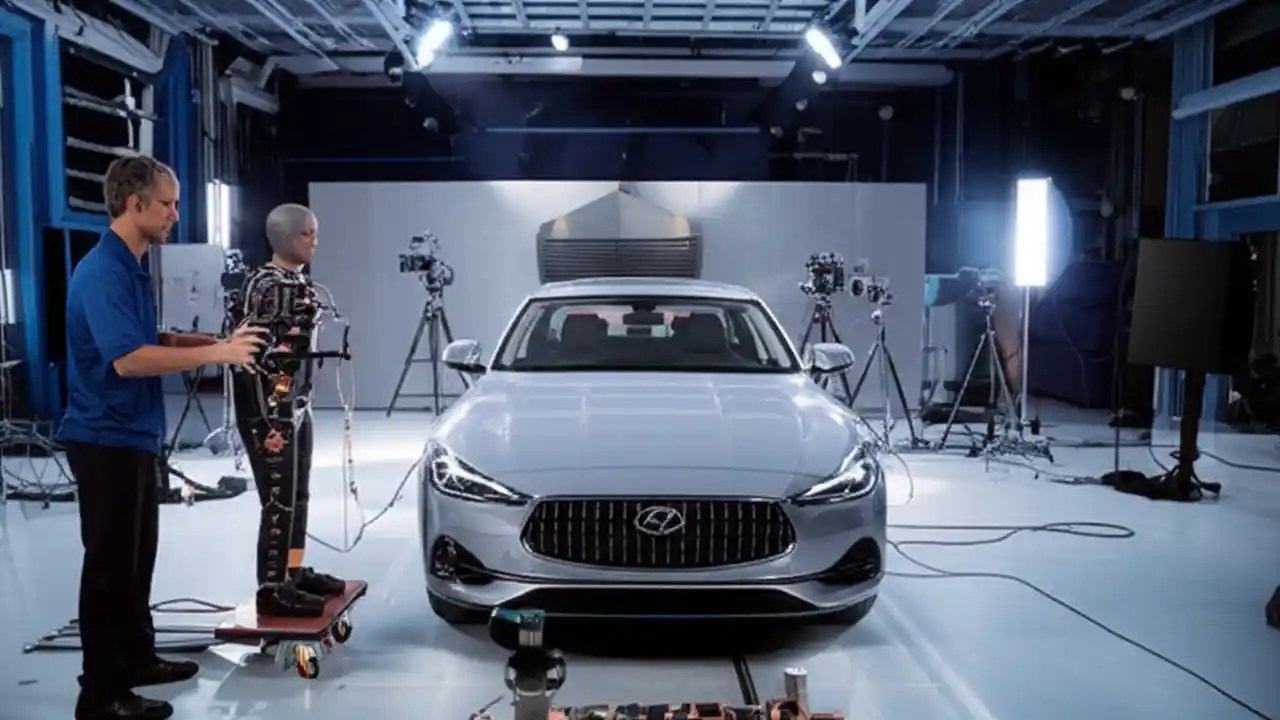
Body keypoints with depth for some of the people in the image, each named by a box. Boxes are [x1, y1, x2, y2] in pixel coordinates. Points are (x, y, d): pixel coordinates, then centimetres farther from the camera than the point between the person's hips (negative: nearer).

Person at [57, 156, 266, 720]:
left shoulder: (132, 267, 12)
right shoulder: (102, 272, -19)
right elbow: (126, 357, -29)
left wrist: (211, 342, 6)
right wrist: (215, 353, -28)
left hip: (134, 436, 10)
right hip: (107, 440, -10)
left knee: (136, 558, 18)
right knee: (110, 565, -1)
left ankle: (137, 658, 32)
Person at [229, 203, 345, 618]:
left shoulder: (299, 282, 12)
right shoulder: (265, 285, -15)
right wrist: (272, 422, -21)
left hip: (296, 405, 9)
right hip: (270, 410, -9)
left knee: (297, 496, 16)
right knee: (279, 499, -5)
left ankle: (294, 573, 27)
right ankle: (271, 589, 3)